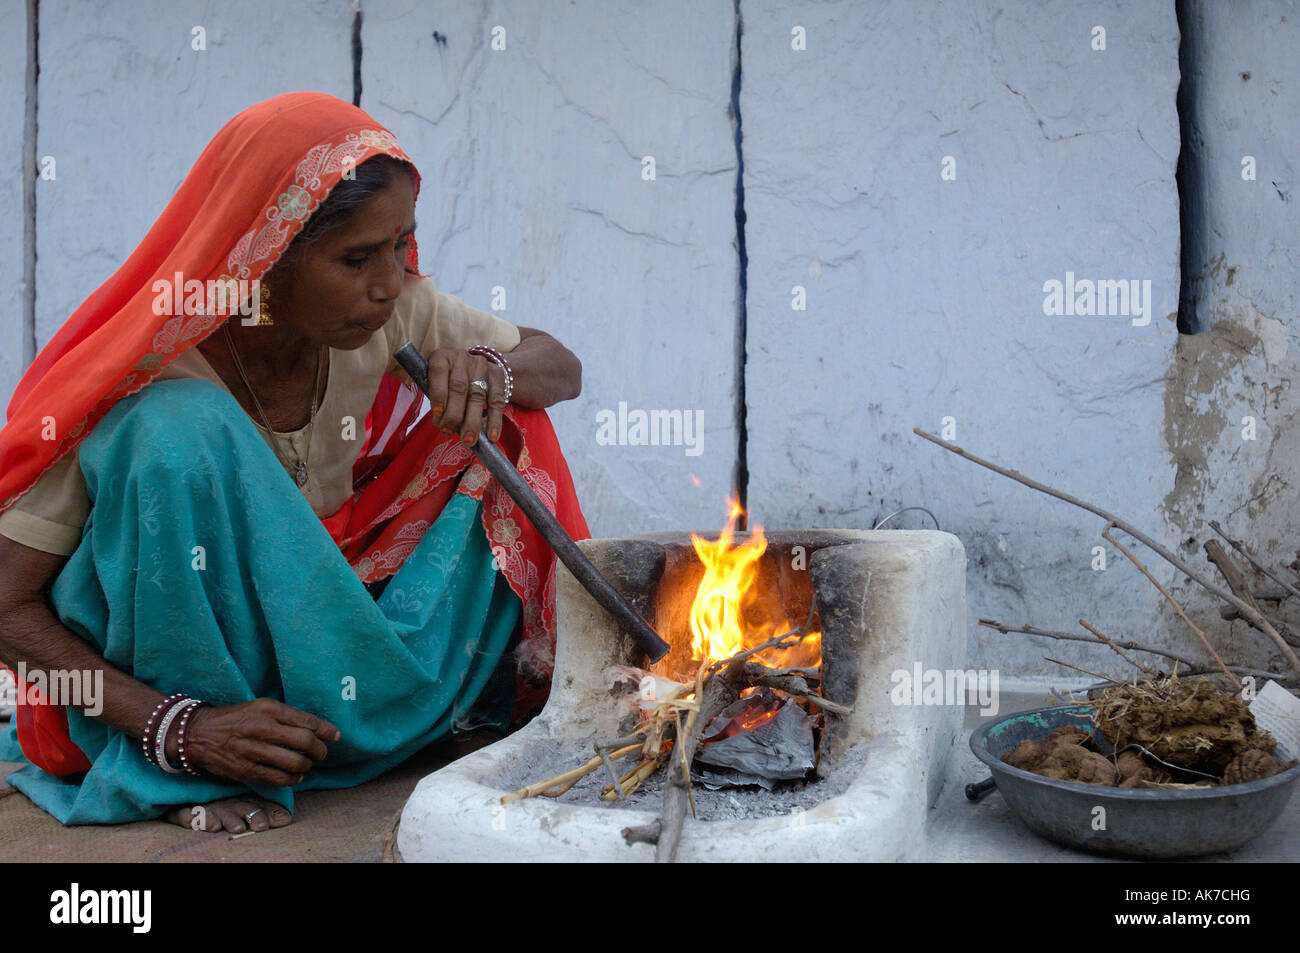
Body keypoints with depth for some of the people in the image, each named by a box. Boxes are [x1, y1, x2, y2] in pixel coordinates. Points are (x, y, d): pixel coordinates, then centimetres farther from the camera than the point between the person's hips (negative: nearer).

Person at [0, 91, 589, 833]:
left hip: (309, 625, 4)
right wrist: (180, 729, -34)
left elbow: (563, 367, 1)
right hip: (154, 676, -4)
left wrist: (492, 369, -25)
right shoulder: (141, 376, -24)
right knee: (182, 430, -33)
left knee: (503, 439, -9)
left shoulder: (395, 315, -11)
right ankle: (182, 771, -20)